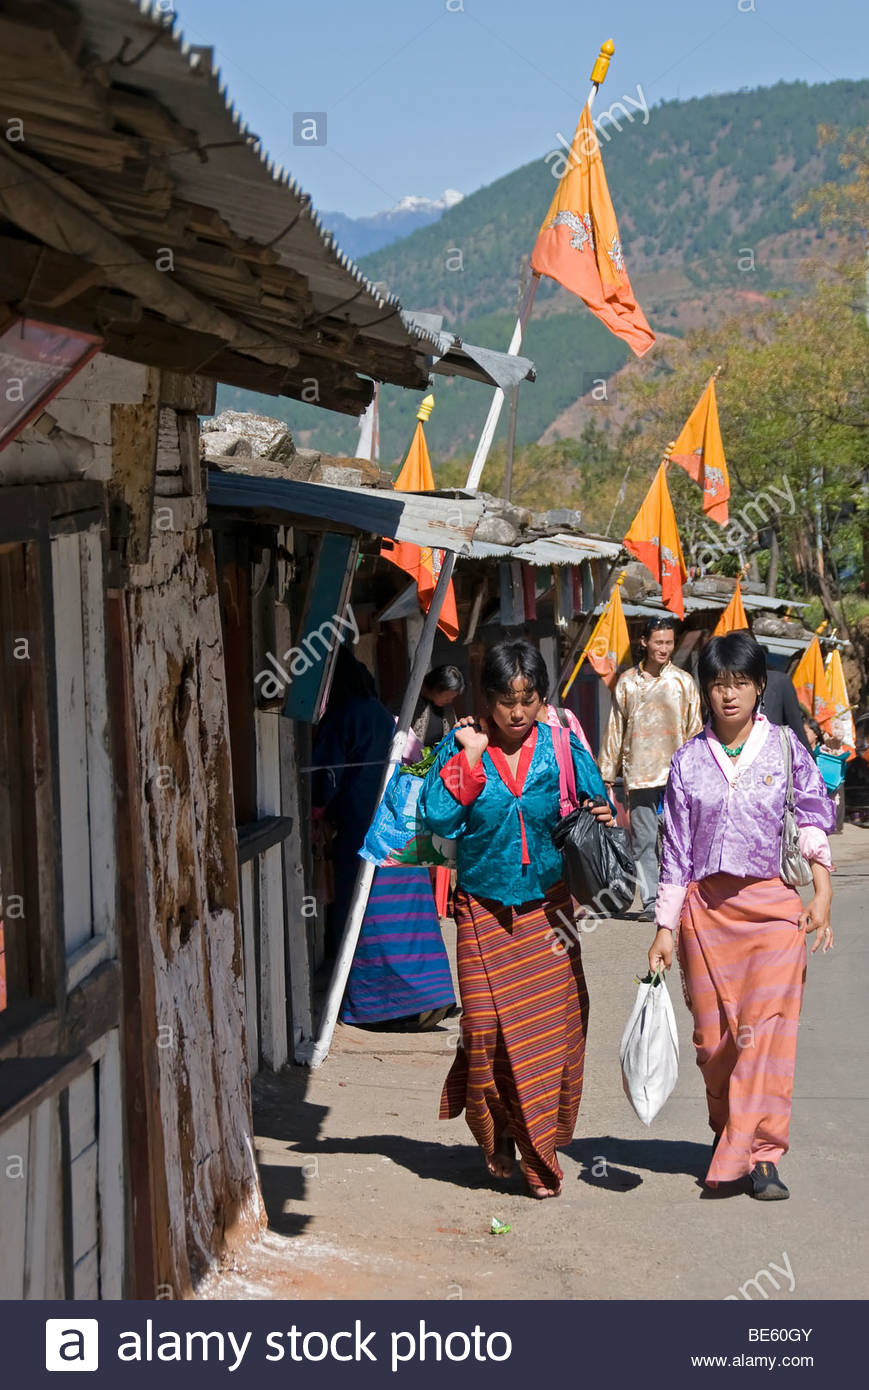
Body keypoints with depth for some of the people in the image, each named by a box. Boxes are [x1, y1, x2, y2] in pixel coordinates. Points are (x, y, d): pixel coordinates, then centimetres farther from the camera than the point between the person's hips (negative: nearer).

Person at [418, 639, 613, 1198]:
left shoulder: (561, 747, 0)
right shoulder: (463, 748, -3)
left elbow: (597, 808, 8)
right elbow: (439, 817, -15)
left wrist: (604, 821, -14)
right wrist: (471, 756, -17)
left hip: (548, 909, 1)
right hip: (484, 913, -1)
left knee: (555, 1022, -4)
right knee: (489, 1025, -4)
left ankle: (540, 1146, 10)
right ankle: (499, 1133, 21)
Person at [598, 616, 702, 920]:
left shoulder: (683, 681, 7)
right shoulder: (627, 682, 10)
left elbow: (695, 730, 9)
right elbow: (615, 729, 14)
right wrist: (607, 772, 12)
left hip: (675, 773, -1)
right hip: (639, 773, 1)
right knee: (643, 841, 0)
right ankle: (650, 902, 5)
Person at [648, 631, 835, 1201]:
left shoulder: (785, 747, 2)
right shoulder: (689, 761, 5)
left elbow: (814, 817, 9)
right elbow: (677, 849, 8)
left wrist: (823, 892, 0)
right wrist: (665, 928, 6)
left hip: (772, 903, -2)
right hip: (706, 907, 2)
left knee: (766, 1030, -11)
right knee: (713, 1036, 5)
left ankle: (761, 1154, -8)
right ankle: (727, 1129, 28)